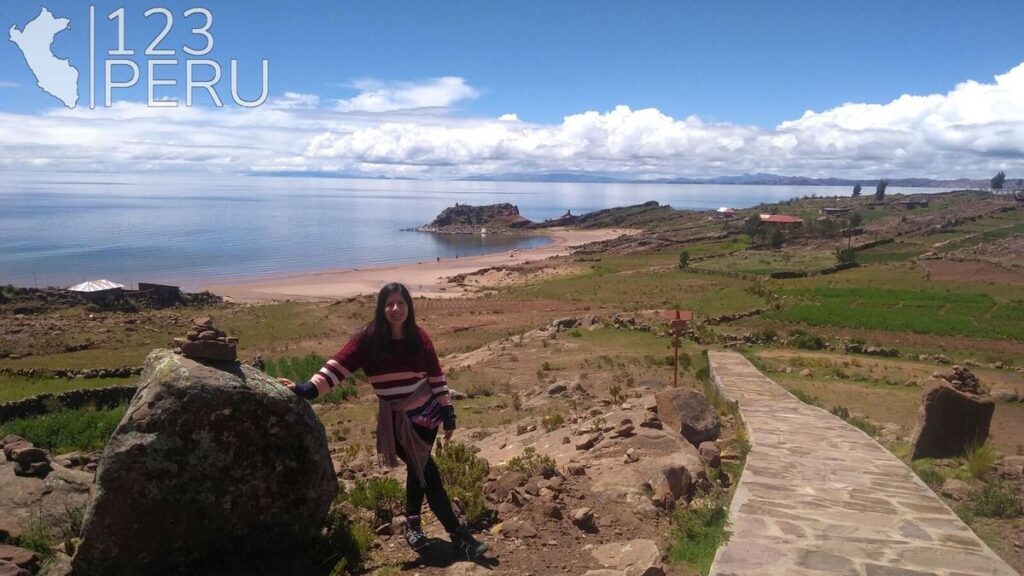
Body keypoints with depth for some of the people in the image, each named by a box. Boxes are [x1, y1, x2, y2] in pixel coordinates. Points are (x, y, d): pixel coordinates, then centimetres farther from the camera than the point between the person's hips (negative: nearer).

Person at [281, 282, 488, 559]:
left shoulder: (419, 336, -3)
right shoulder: (369, 338, -11)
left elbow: (436, 375, 3)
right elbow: (340, 364, -19)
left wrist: (448, 412, 3)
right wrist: (310, 388, -33)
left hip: (426, 412, 3)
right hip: (396, 419, -3)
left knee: (419, 469, 10)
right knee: (427, 472, -4)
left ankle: (412, 523, 32)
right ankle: (458, 533, 2)